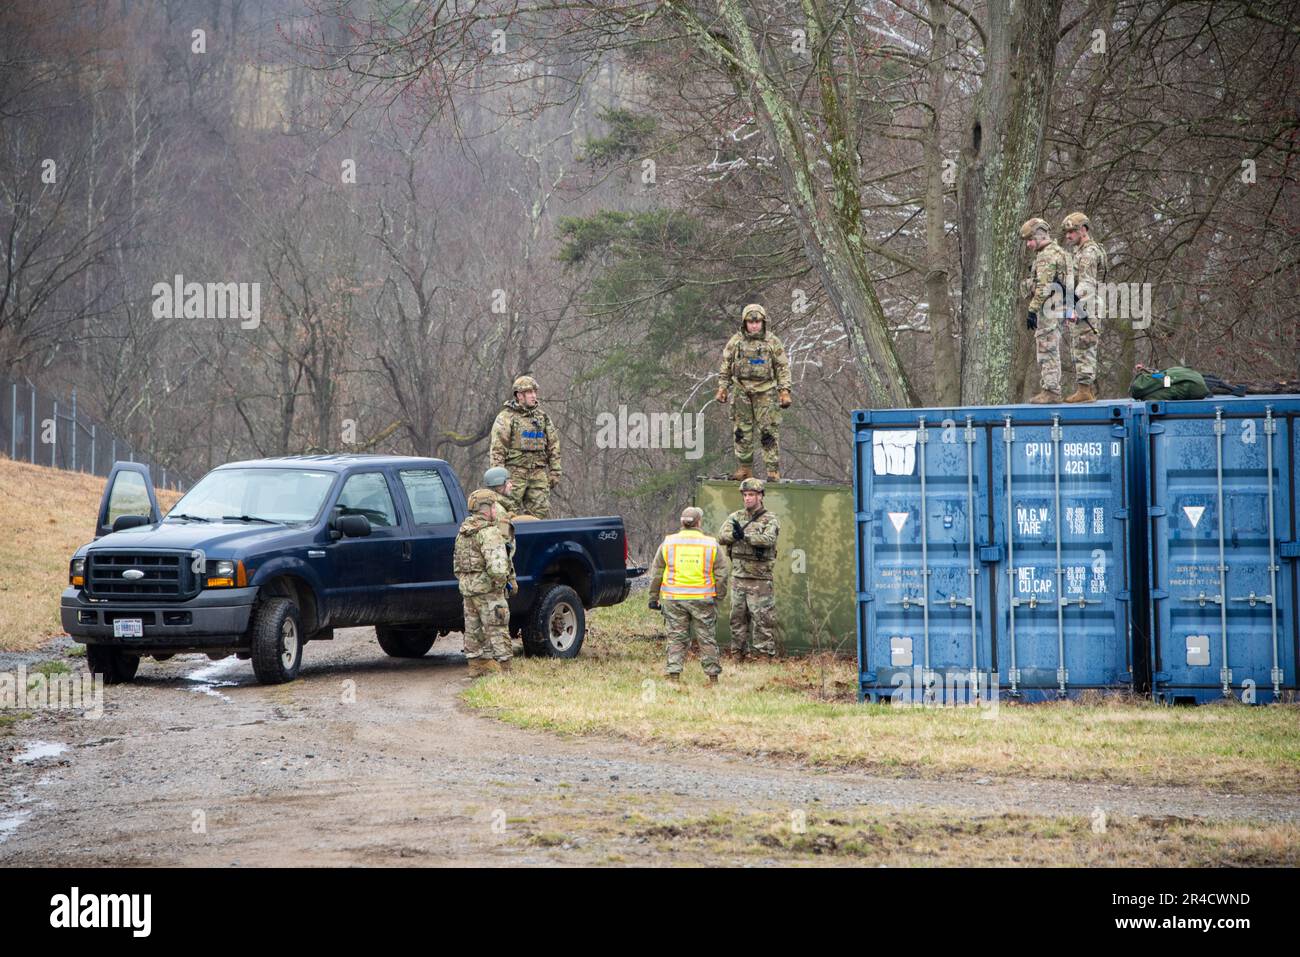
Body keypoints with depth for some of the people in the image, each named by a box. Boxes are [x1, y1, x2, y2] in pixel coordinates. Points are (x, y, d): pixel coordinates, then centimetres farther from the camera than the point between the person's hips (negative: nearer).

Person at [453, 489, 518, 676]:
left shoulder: (463, 532, 12)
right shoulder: (489, 532, -16)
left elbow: (456, 563, 18)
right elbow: (496, 564, -26)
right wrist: (500, 582, -12)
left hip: (467, 588, 8)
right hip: (488, 590, -8)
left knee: (473, 629, 15)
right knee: (497, 631, -4)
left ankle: (477, 666, 21)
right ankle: (502, 669, -4)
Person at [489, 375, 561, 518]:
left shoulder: (542, 416, 15)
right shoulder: (506, 417, -2)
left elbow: (553, 445, 17)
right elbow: (497, 448, -6)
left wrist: (554, 472, 10)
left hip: (538, 474, 5)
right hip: (514, 473, -5)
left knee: (541, 511, 0)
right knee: (511, 513, -5)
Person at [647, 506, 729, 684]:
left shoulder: (668, 543, 4)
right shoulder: (711, 545, 3)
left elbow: (656, 574, 7)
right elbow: (721, 574, 4)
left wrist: (654, 598, 13)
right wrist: (719, 598, 11)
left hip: (674, 598, 1)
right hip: (703, 600, -1)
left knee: (676, 638, 6)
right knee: (707, 638, 7)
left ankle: (673, 674, -1)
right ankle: (713, 676, 12)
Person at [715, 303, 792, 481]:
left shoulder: (772, 342, 2)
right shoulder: (736, 342, 6)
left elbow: (783, 368, 3)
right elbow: (725, 366, 12)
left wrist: (784, 391, -4)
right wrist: (722, 388, 6)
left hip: (765, 393, -2)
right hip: (742, 392, 2)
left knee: (769, 432, -6)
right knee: (742, 433, 5)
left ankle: (773, 470, -4)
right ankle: (744, 469, 13)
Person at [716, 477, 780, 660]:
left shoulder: (769, 520, -2)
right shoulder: (736, 517, 11)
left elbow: (768, 539, -21)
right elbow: (721, 537, -3)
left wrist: (744, 535, -25)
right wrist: (736, 534, -22)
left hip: (760, 579, -5)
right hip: (738, 577, 5)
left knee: (762, 619, -6)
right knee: (737, 618, 9)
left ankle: (764, 654, -3)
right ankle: (738, 655, 16)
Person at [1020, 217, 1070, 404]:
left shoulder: (1047, 255, -13)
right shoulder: (1056, 252, 22)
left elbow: (1042, 286, -21)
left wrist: (1032, 310, -22)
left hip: (1048, 308, -11)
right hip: (1053, 310, 11)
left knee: (1048, 351, -10)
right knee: (1049, 352, 13)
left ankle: (1051, 391, -12)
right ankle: (1051, 390, 15)